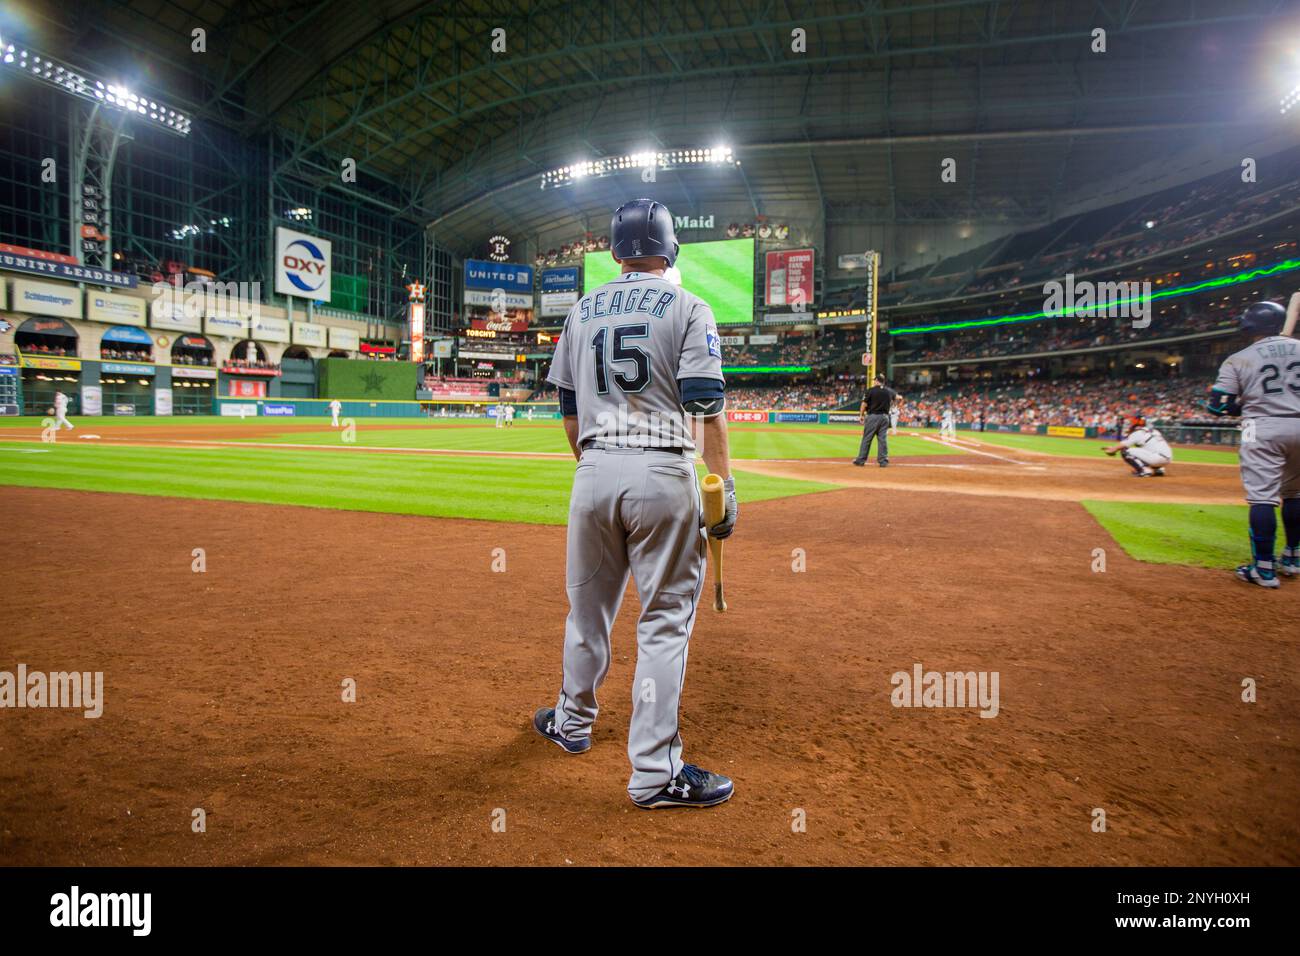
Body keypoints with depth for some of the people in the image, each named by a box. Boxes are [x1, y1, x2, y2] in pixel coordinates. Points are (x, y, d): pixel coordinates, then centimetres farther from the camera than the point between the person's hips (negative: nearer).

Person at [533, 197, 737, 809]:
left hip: (594, 473, 5)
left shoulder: (582, 311, 13)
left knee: (587, 606, 19)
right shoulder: (687, 307, -1)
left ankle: (572, 722, 36)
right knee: (665, 620, 1)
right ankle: (654, 771, 4)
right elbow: (707, 407, -10)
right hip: (662, 474, -4)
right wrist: (724, 487, -7)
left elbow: (569, 409, 16)